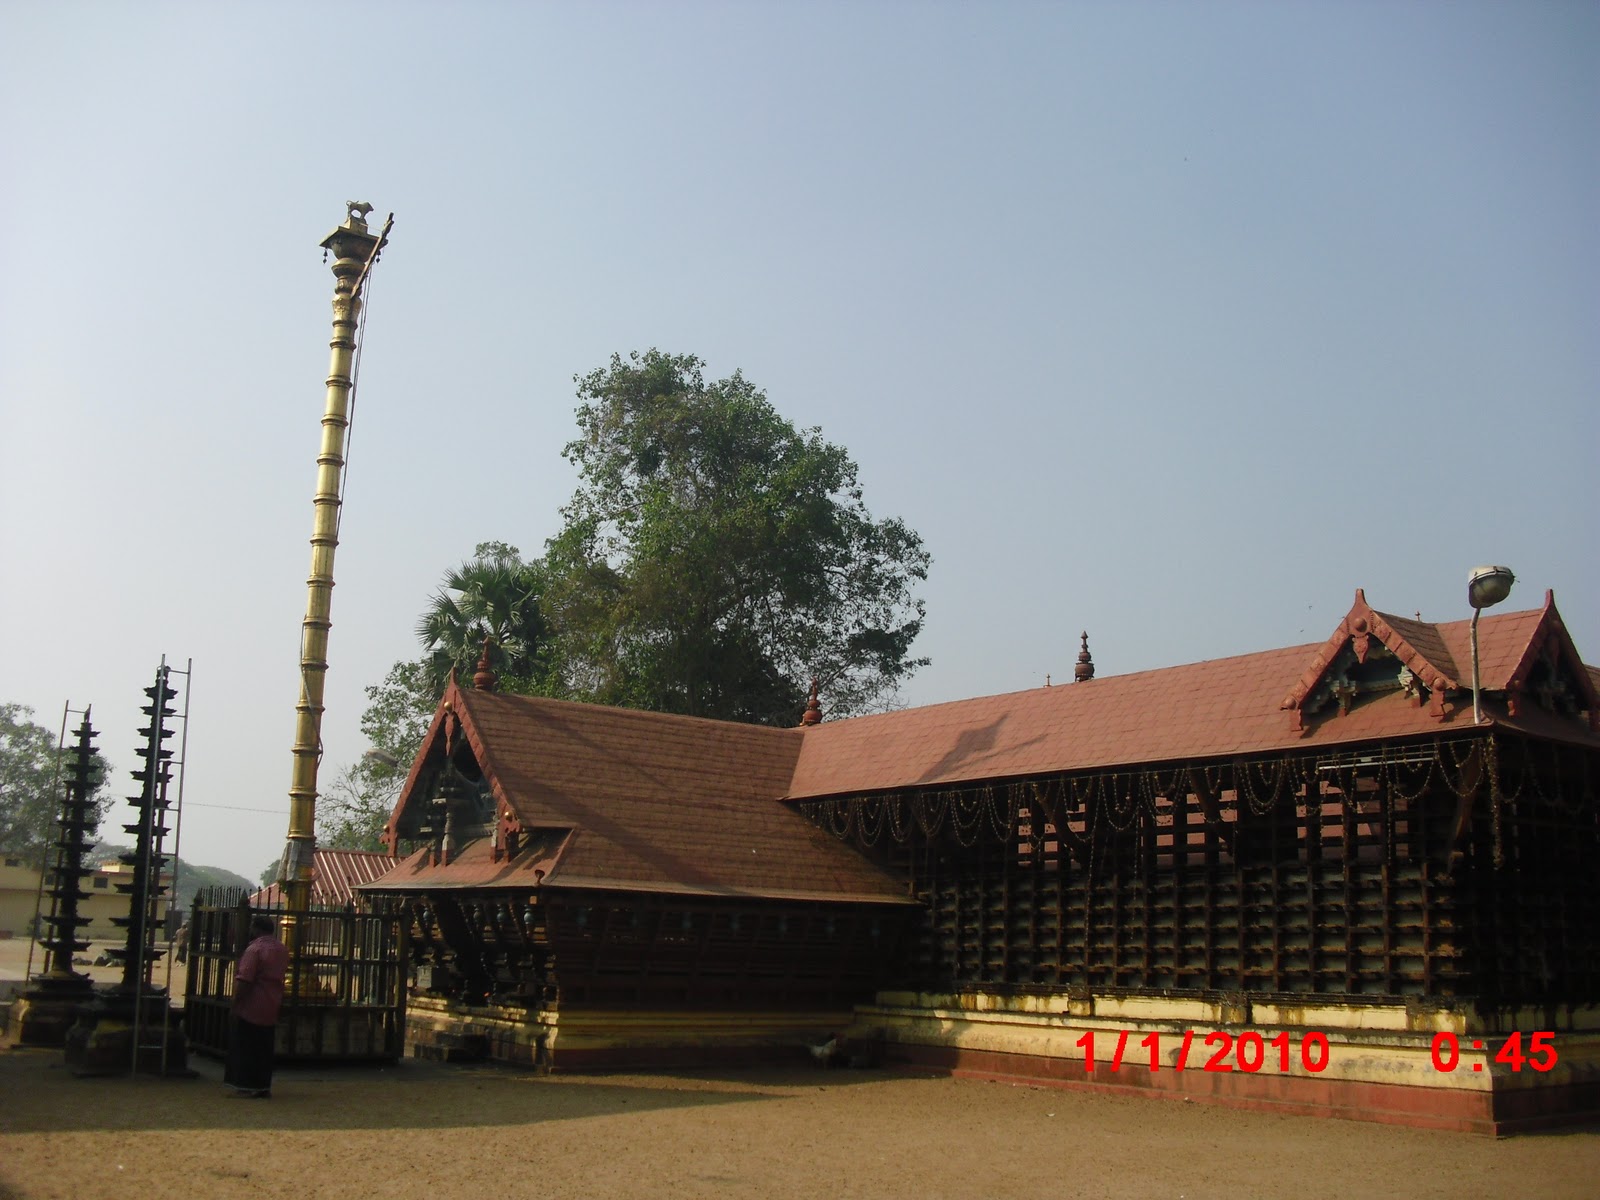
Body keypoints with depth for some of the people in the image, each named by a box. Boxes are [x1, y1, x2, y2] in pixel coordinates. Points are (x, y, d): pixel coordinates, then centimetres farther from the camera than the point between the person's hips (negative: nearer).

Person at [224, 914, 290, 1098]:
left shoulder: (254, 949, -18)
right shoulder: (282, 949, 10)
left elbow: (244, 980, -21)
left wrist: (236, 1001, -16)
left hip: (251, 1008, -8)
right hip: (271, 1009, 8)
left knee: (244, 1048, 1)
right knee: (264, 1049, 12)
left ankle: (244, 1086, 1)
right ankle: (263, 1086, 13)